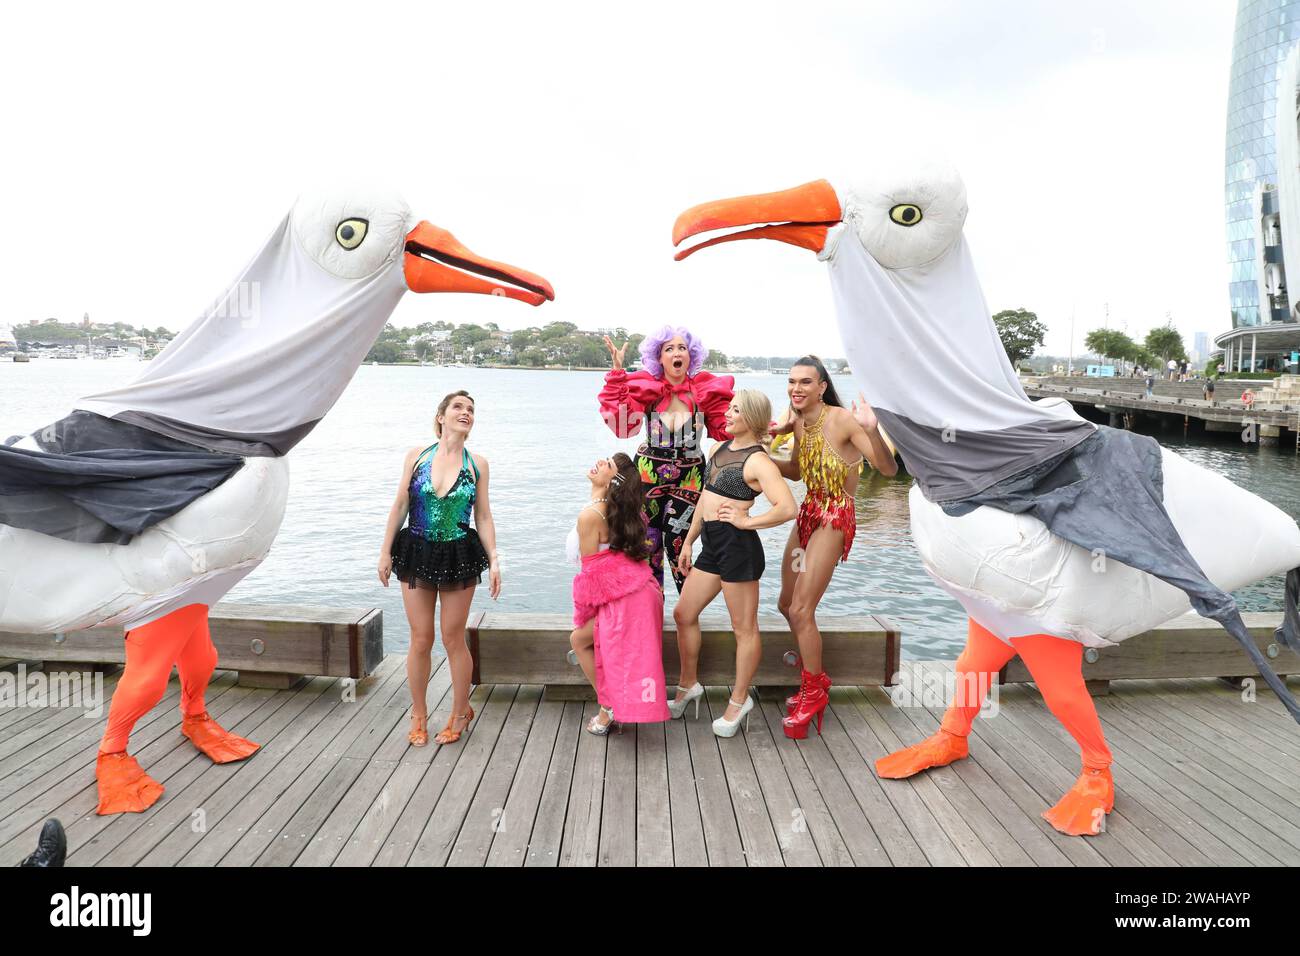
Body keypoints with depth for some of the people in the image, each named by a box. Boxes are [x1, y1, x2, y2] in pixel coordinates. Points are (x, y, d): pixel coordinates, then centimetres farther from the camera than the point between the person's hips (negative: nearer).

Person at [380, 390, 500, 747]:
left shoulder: (477, 463, -1)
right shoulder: (416, 456, 0)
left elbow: (483, 517, 1)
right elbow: (400, 506, 3)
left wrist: (494, 560, -6)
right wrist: (386, 552, 1)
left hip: (459, 557, -1)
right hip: (417, 554, 1)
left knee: (453, 640, 6)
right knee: (421, 640, 8)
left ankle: (460, 711, 26)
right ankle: (418, 715, 26)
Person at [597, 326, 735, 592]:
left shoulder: (706, 391, -3)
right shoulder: (645, 387, -4)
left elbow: (725, 429, 0)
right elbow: (620, 422, -15)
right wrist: (617, 373, -17)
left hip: (688, 478, -1)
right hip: (648, 474, 1)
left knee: (676, 545, -2)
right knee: (649, 546, 7)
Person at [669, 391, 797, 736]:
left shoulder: (758, 461, -12)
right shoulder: (720, 449, 13)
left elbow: (787, 508, -24)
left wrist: (747, 521, -15)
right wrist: (688, 542, 20)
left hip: (738, 546, -9)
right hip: (712, 545, 9)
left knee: (744, 628, 5)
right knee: (683, 615, 15)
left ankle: (739, 700, 20)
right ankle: (688, 685, 32)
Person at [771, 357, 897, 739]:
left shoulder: (842, 419, -18)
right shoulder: (799, 422, 6)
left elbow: (888, 469, -24)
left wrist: (872, 431, -42)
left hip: (834, 519, -8)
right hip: (808, 514, 8)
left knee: (801, 610, -10)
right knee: (786, 604, 15)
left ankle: (814, 693, 11)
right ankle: (813, 675, 37)